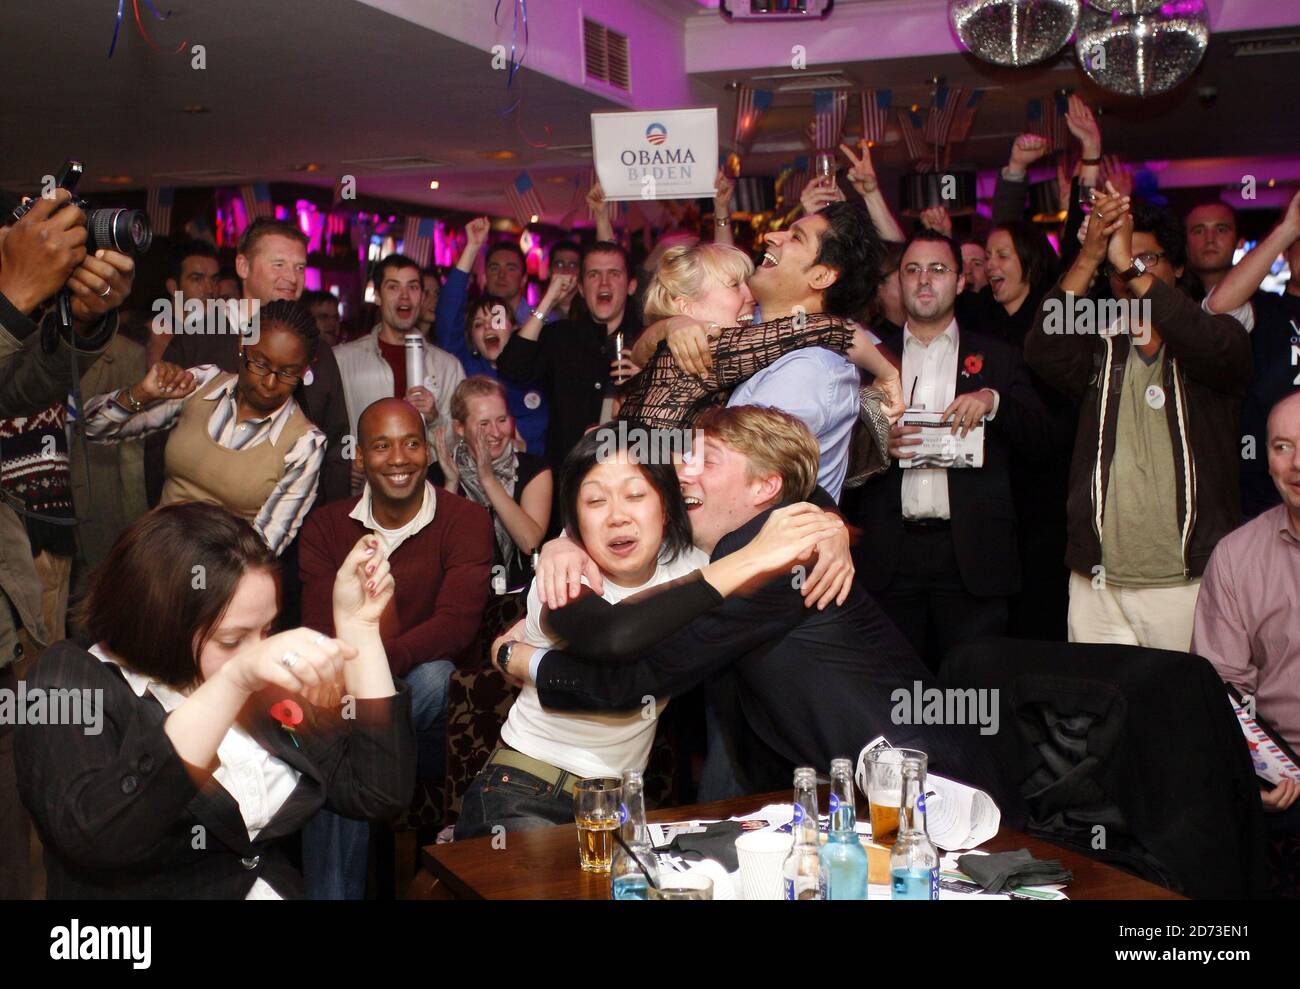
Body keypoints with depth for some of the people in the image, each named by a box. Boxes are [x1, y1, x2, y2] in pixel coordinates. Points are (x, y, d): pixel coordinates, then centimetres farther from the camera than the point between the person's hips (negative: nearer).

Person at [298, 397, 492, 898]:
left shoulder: (466, 521, -2)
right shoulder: (325, 527, 9)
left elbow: (457, 623, -18)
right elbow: (319, 630, -3)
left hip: (426, 701, -1)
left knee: (433, 675, -35)